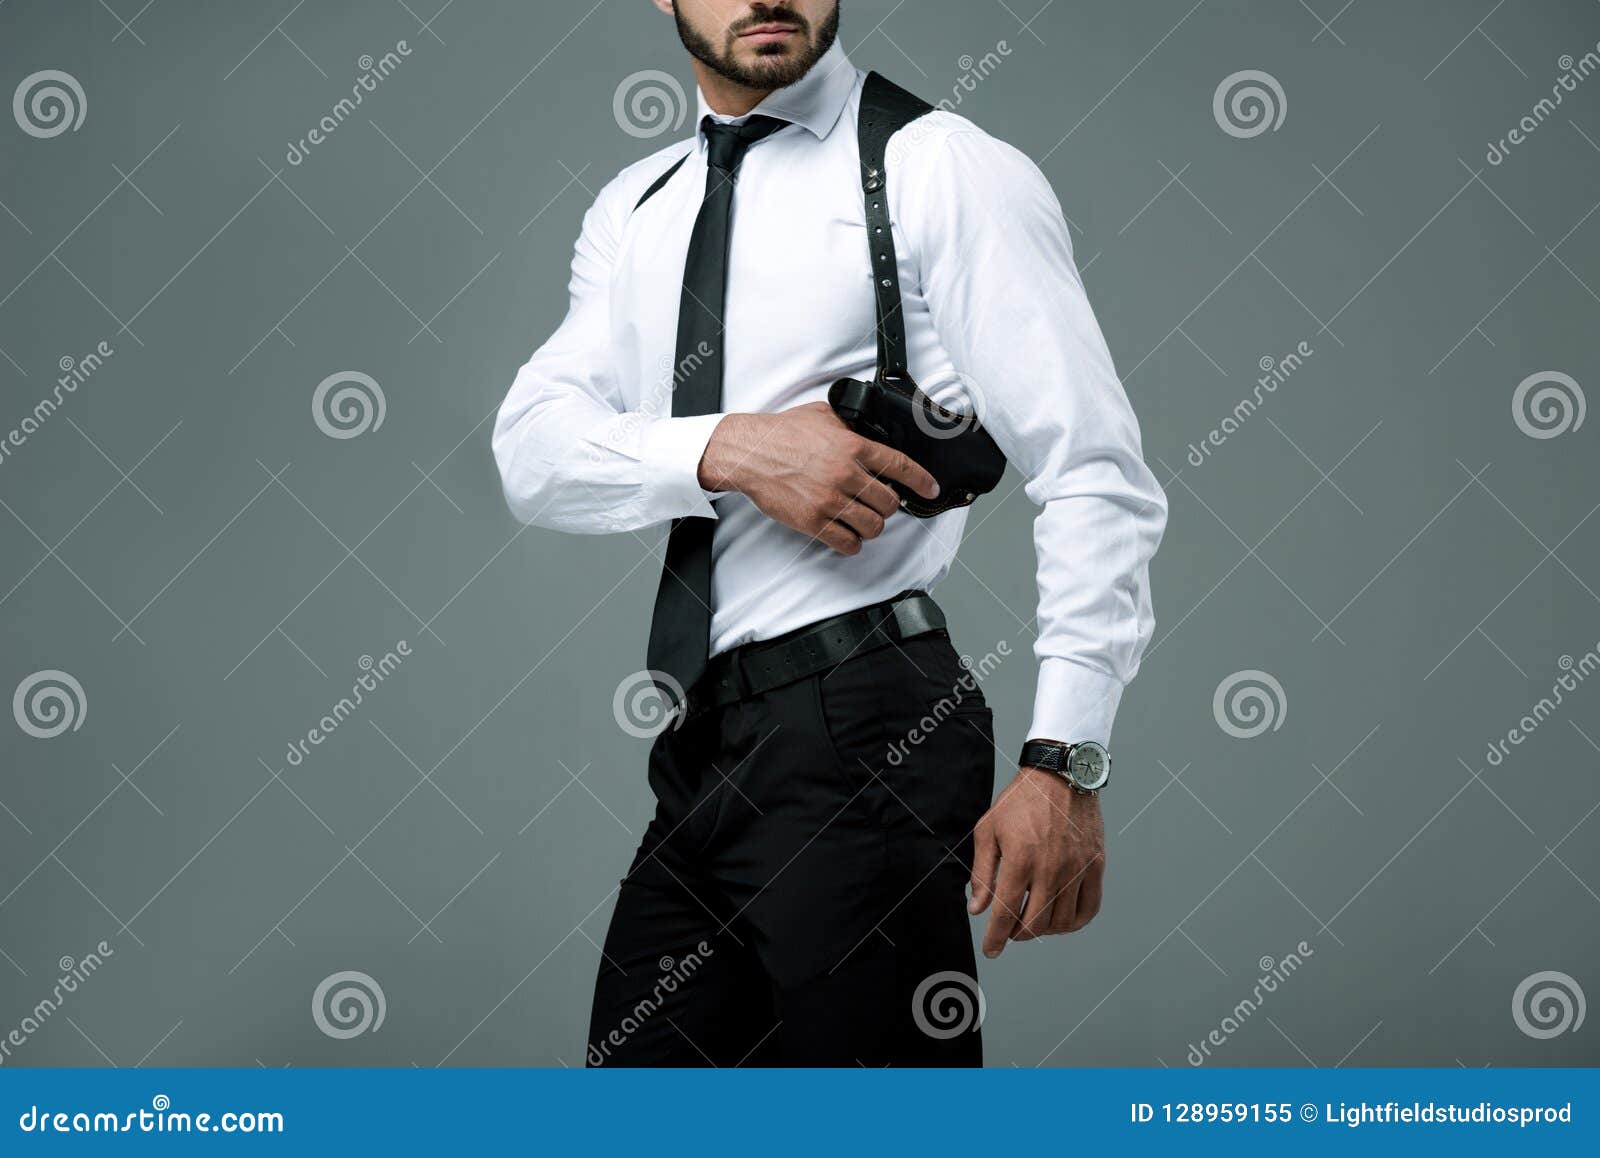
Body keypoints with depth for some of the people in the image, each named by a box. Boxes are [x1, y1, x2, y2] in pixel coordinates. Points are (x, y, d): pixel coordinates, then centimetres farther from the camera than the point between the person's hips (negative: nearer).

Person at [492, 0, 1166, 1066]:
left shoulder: (945, 170, -4)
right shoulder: (635, 210, 15)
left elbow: (1095, 479, -10)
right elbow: (533, 453, 3)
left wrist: (1066, 763, -19)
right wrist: (727, 449, -16)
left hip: (862, 731, -6)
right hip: (697, 748, 6)